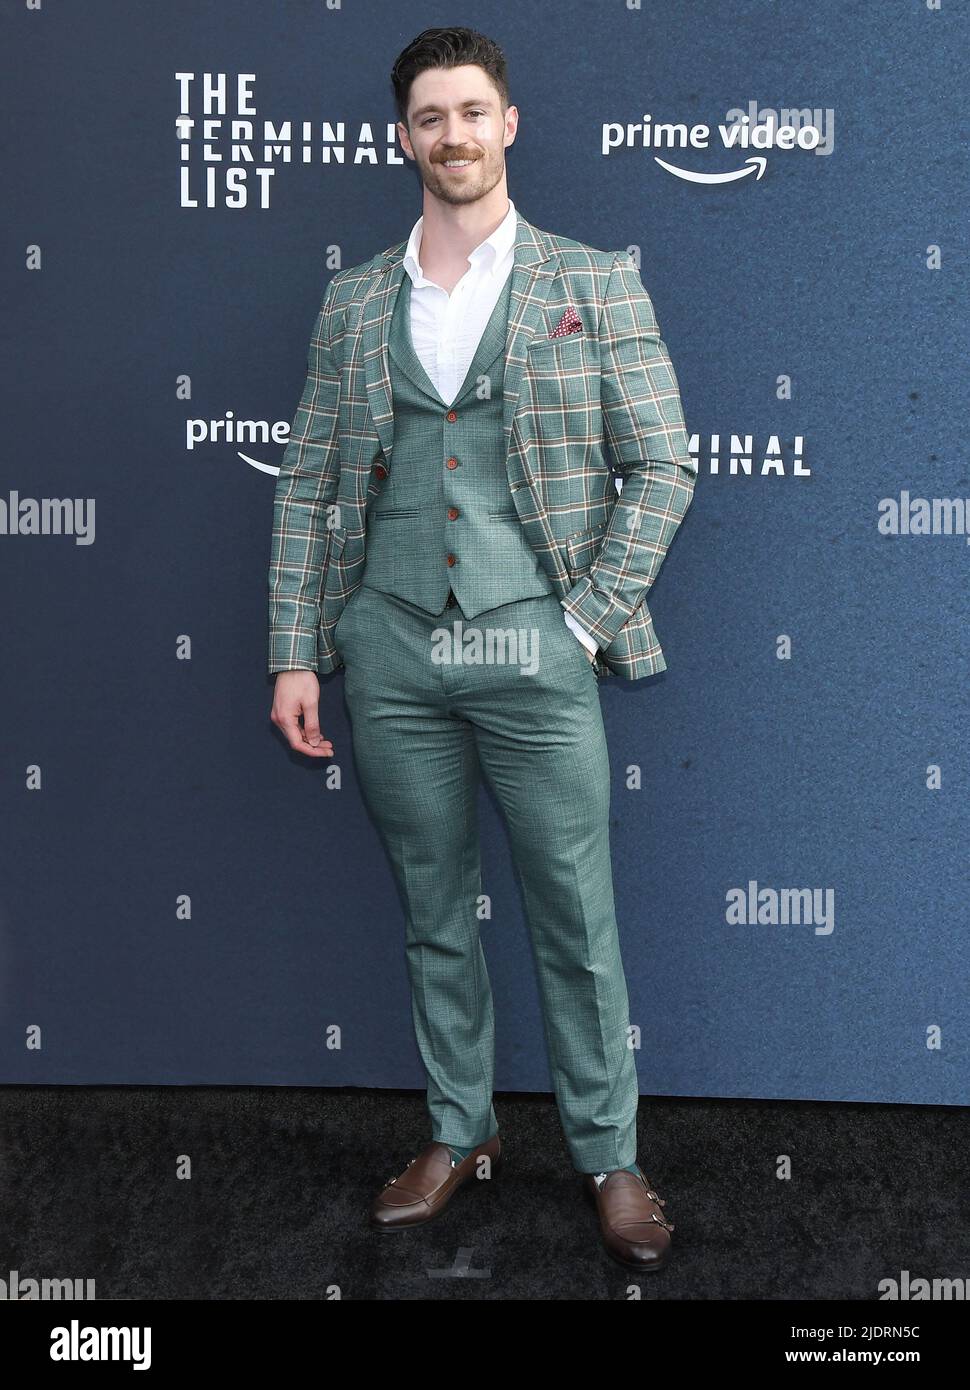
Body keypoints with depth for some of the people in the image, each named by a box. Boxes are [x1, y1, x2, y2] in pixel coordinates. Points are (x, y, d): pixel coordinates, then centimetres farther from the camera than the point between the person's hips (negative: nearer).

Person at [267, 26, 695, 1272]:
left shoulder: (594, 284, 2)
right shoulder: (353, 303, 10)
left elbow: (661, 468, 0)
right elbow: (308, 486, 10)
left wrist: (591, 620, -8)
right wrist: (295, 654, 2)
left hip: (534, 651, -3)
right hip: (391, 654, 3)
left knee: (577, 923, 3)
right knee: (434, 915, 13)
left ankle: (608, 1157, 18)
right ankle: (459, 1133, 29)